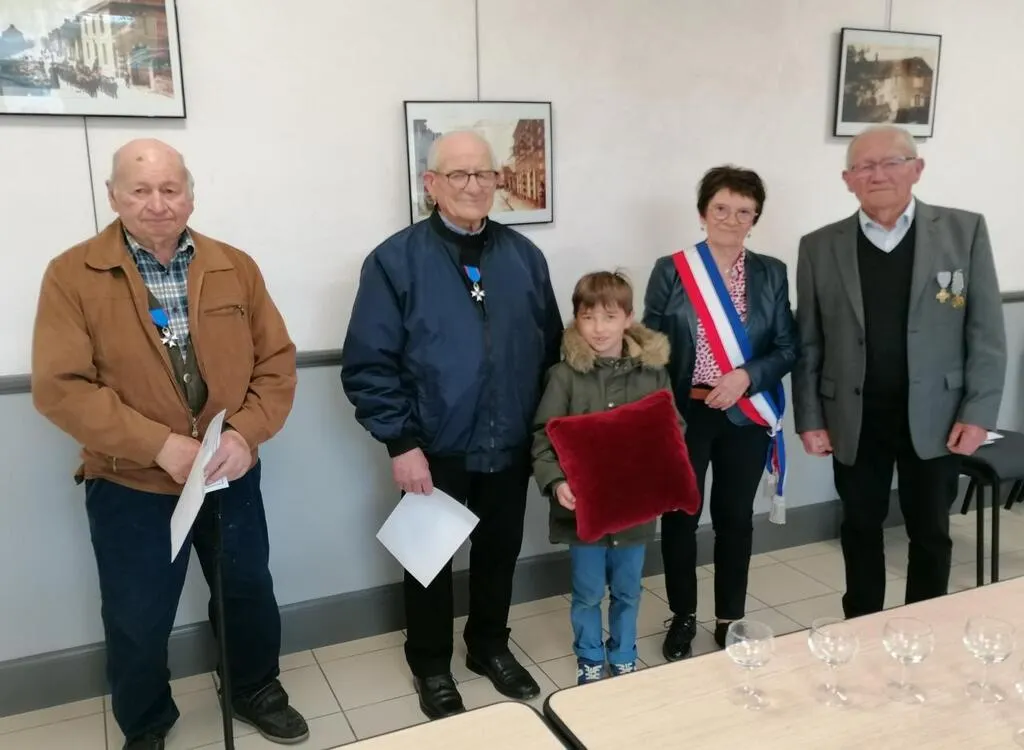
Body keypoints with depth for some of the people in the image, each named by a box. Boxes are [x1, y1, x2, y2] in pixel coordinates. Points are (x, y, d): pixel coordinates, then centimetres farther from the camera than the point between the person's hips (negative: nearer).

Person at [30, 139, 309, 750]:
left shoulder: (236, 268, 0)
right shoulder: (72, 275, -9)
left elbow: (277, 361, -1)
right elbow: (60, 386, -15)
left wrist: (247, 433, -18)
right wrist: (159, 446, -22)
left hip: (233, 477, 3)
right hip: (128, 486, -2)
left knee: (250, 593, 19)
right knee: (138, 622, 13)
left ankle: (257, 691, 45)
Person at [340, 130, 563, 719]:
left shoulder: (524, 256, 3)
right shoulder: (395, 261, -10)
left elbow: (552, 349, 9)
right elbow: (368, 364, -12)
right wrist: (401, 443, -15)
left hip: (510, 447, 4)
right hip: (434, 451, -3)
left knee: (500, 551, 19)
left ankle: (491, 647, 43)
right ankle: (432, 666, 36)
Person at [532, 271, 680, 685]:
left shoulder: (653, 371, -4)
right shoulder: (565, 374, -10)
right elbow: (543, 437, -10)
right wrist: (556, 482, -24)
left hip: (635, 505, 2)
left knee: (627, 591, 19)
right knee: (588, 593, 15)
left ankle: (624, 660, 40)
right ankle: (590, 662, 36)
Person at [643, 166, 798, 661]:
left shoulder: (772, 273, 3)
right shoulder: (670, 271, -3)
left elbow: (787, 349, 2)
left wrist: (746, 376, -16)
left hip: (747, 416, 2)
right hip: (684, 415, -1)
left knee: (735, 518, 13)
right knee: (680, 517, 7)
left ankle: (731, 619, 30)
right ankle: (683, 618, 28)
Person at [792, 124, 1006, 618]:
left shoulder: (964, 230, -2)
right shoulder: (819, 247, 0)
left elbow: (986, 331, -2)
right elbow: (808, 343, 2)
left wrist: (978, 411, -7)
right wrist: (809, 419, -2)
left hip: (935, 417, 0)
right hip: (854, 420, 1)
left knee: (930, 534, 12)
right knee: (861, 531, 13)